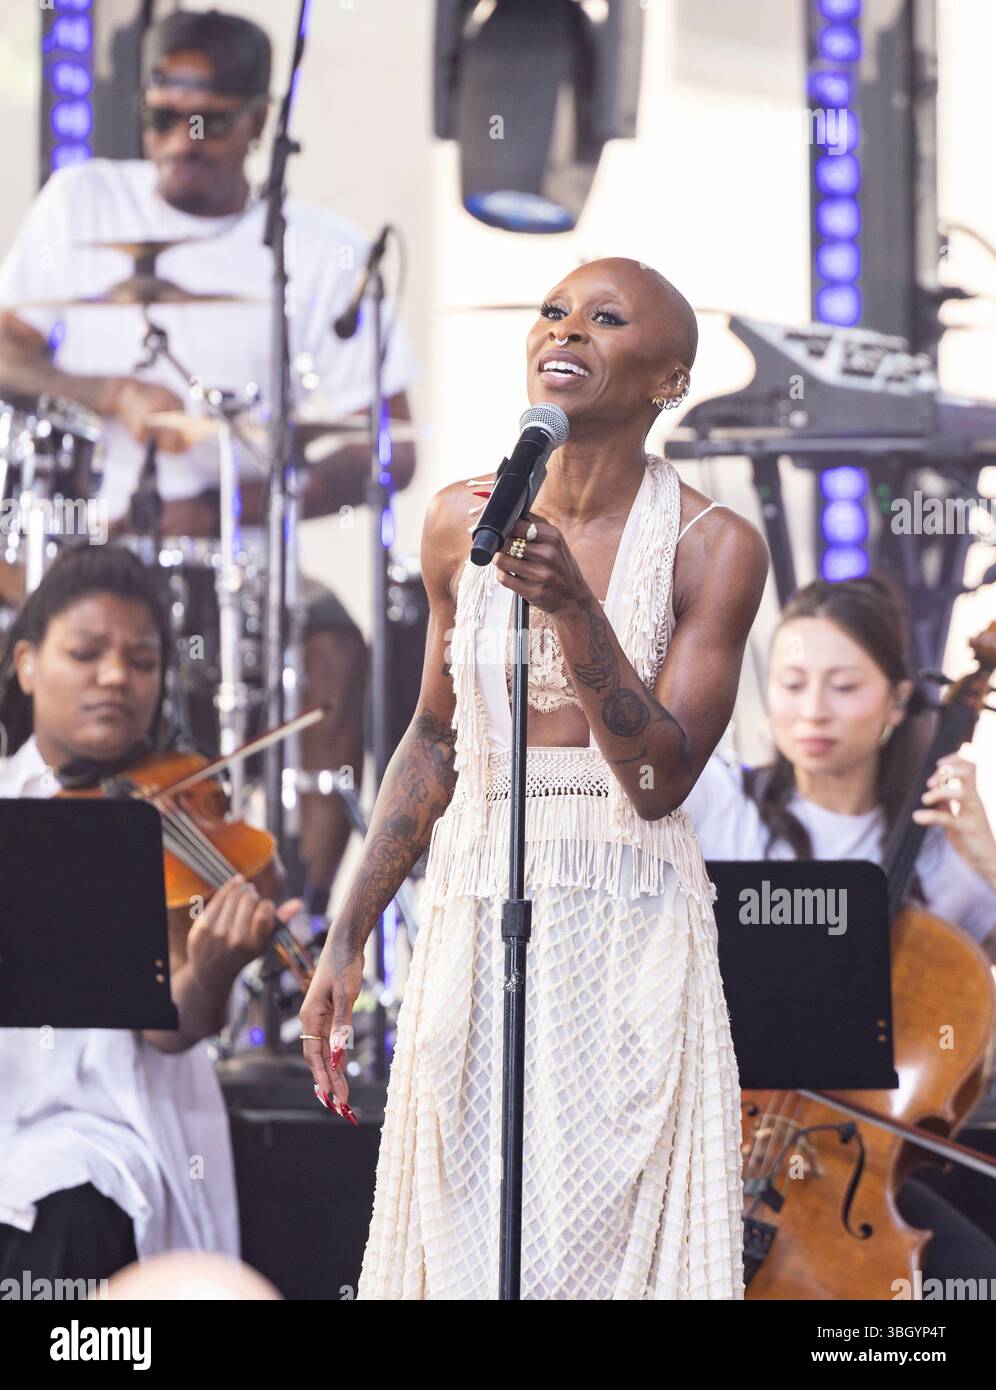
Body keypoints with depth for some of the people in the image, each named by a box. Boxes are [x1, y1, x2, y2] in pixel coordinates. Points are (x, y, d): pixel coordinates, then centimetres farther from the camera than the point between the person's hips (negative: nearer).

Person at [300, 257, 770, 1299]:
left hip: (629, 939, -3)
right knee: (463, 1241, 5)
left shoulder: (714, 547, -7)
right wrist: (346, 941, 13)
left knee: (610, 1242, -3)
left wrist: (570, 605, -24)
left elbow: (661, 778, -13)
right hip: (473, 923, 3)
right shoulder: (461, 522, 4)